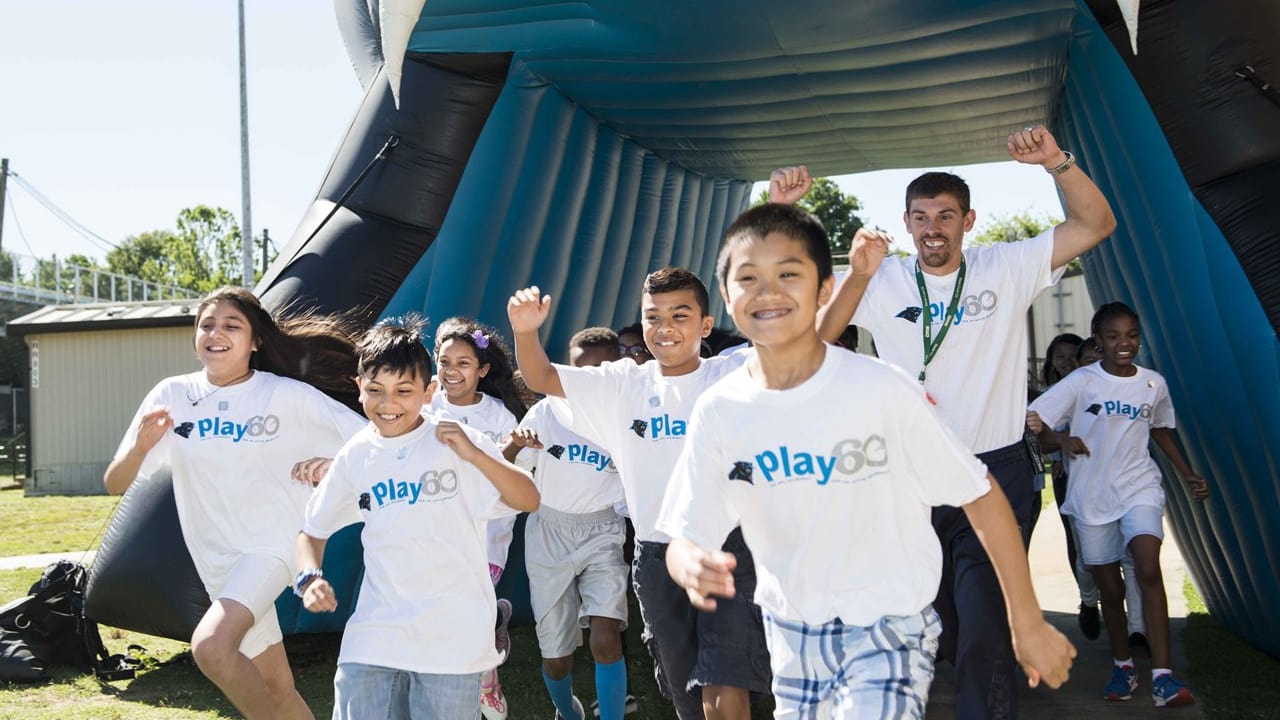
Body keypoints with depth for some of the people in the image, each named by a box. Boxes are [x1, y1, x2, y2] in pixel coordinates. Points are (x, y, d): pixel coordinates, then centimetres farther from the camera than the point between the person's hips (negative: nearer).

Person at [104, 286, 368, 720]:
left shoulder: (286, 394, -9)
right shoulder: (172, 395, -1)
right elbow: (115, 485, -3)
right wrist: (140, 446, -20)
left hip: (272, 545, -5)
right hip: (219, 561, 5)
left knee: (210, 646, -29)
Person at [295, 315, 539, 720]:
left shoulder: (456, 442, -6)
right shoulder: (356, 456, 5)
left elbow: (529, 501, -13)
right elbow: (312, 530, 16)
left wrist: (475, 455, -25)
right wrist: (309, 577, -3)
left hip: (453, 638, -3)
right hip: (373, 638, 3)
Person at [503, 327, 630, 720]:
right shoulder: (549, 411, -6)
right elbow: (502, 467, -7)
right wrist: (515, 442, -28)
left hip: (600, 533, -1)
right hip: (549, 534, 1)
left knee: (605, 639, -23)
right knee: (556, 656, 9)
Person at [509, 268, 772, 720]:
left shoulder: (735, 375, -3)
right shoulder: (624, 384, 7)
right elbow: (540, 378, 2)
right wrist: (525, 331, -18)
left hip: (727, 547, -3)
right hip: (658, 557, 4)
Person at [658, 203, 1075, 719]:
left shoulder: (881, 388, -18)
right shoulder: (717, 412, -8)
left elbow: (981, 495, -10)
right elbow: (684, 537, -4)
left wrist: (1028, 625, -6)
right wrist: (691, 567, -29)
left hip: (889, 631, -3)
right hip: (790, 636, 4)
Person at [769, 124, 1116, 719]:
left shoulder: (1006, 269, 1)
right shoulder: (880, 281, 1)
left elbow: (1095, 223, -3)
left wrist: (1056, 161, -19)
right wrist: (779, 210, -14)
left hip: (995, 474, -2)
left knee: (985, 635, -7)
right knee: (934, 629, 13)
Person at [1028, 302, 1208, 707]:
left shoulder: (1154, 384, 3)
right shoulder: (1081, 382, -7)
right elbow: (1032, 419, -12)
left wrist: (1187, 474, 16)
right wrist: (1062, 440, -30)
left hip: (1139, 488, 1)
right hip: (1091, 495, -1)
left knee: (1149, 569, -21)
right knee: (1110, 587, 8)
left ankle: (1162, 676, -20)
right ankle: (1123, 667, 28)